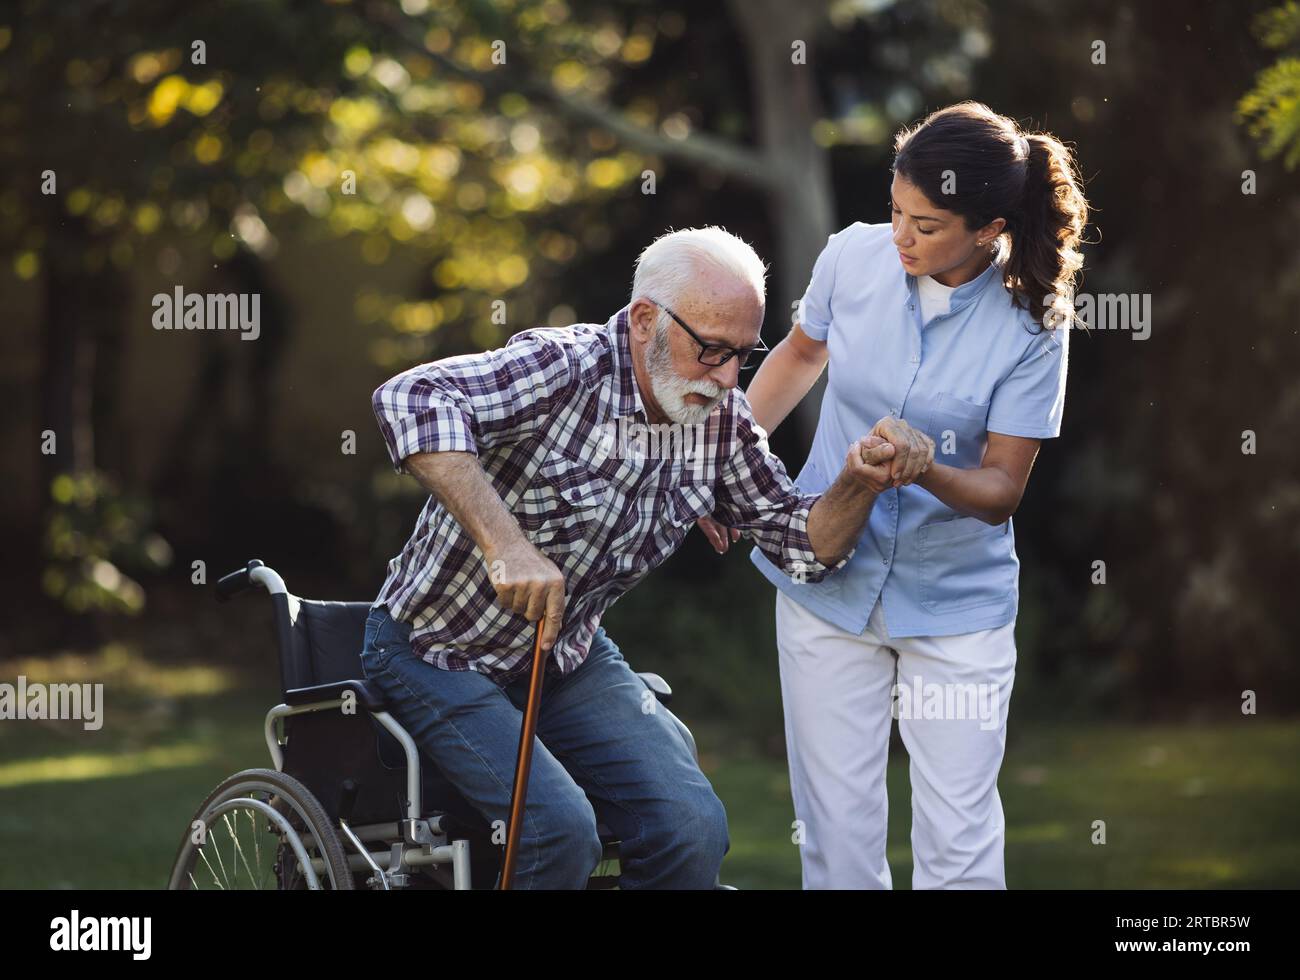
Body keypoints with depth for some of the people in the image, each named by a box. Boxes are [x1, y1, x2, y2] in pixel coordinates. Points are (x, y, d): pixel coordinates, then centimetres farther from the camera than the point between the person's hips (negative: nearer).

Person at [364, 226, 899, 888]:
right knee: (560, 830, -27)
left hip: (570, 655, 6)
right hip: (439, 653, -6)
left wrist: (855, 487, -18)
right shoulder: (562, 369, -25)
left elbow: (800, 544, 5)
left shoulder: (721, 419, -3)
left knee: (692, 829, -13)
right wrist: (505, 543, -49)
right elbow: (411, 400, -41)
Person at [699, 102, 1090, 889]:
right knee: (837, 829, 5)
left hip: (954, 599, -2)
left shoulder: (1032, 323, -16)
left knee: (958, 844, -1)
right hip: (829, 581, 2)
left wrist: (926, 471, -32)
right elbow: (801, 354, 13)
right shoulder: (855, 256, -9)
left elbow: (1003, 490, -12)